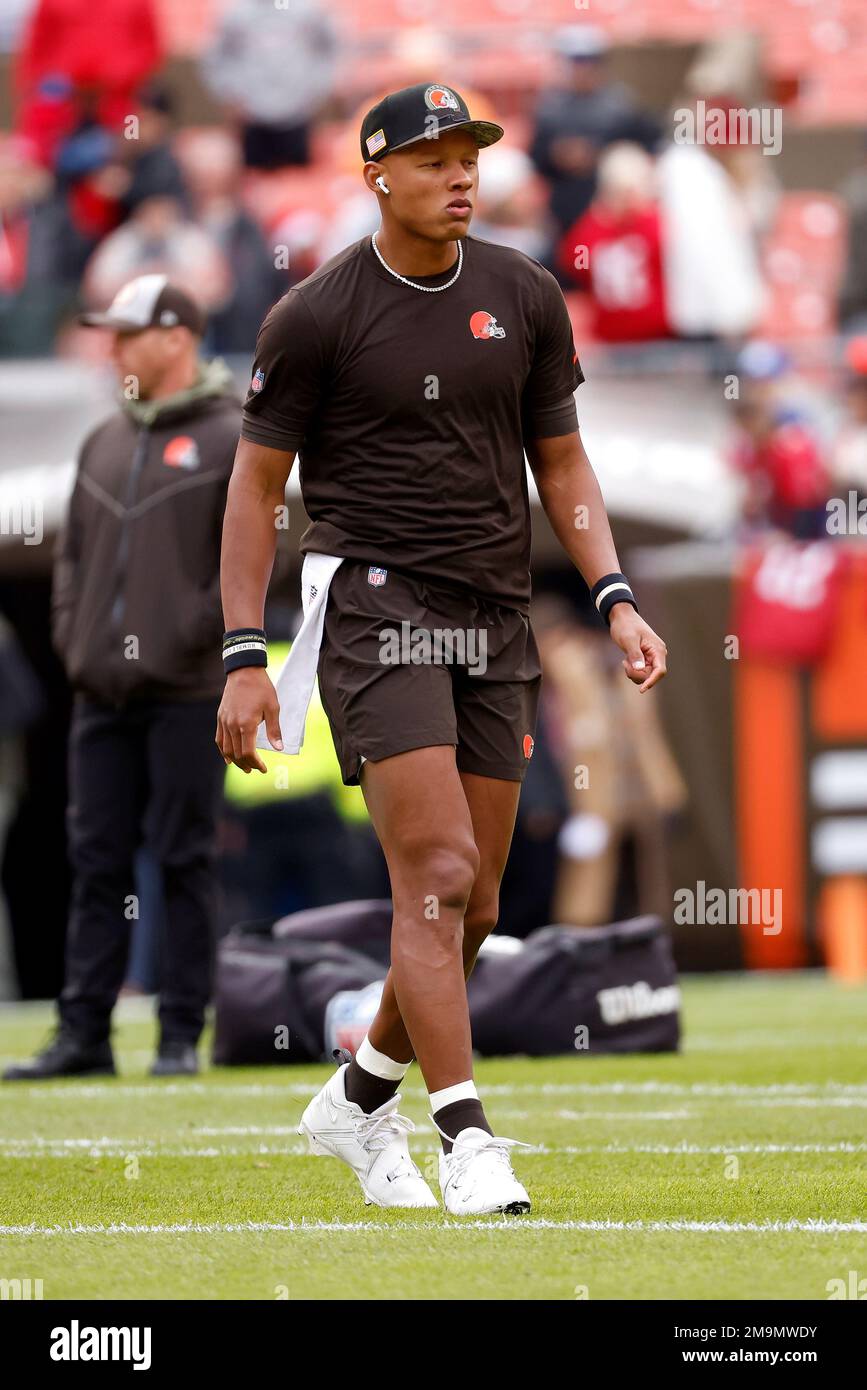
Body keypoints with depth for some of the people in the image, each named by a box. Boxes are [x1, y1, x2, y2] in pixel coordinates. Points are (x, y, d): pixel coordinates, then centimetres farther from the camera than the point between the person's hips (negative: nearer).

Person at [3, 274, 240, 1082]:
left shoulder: (229, 439, -3)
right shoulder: (104, 444, 17)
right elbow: (74, 551, 21)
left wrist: (194, 638, -13)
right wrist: (71, 637, 7)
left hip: (186, 692, -6)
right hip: (102, 692, 6)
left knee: (184, 861, -2)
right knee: (97, 863, 4)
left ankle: (182, 1034, 2)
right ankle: (83, 1033, 5)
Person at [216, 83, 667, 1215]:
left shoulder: (525, 297, 8)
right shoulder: (316, 315, -5)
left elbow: (560, 460, 15)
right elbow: (257, 483, -1)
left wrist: (615, 598, 2)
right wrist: (244, 658, -7)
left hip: (495, 624, 5)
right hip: (375, 610, -5)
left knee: (474, 906, 6)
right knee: (438, 873, -17)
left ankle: (359, 1100, 27)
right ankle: (466, 1139, -17)